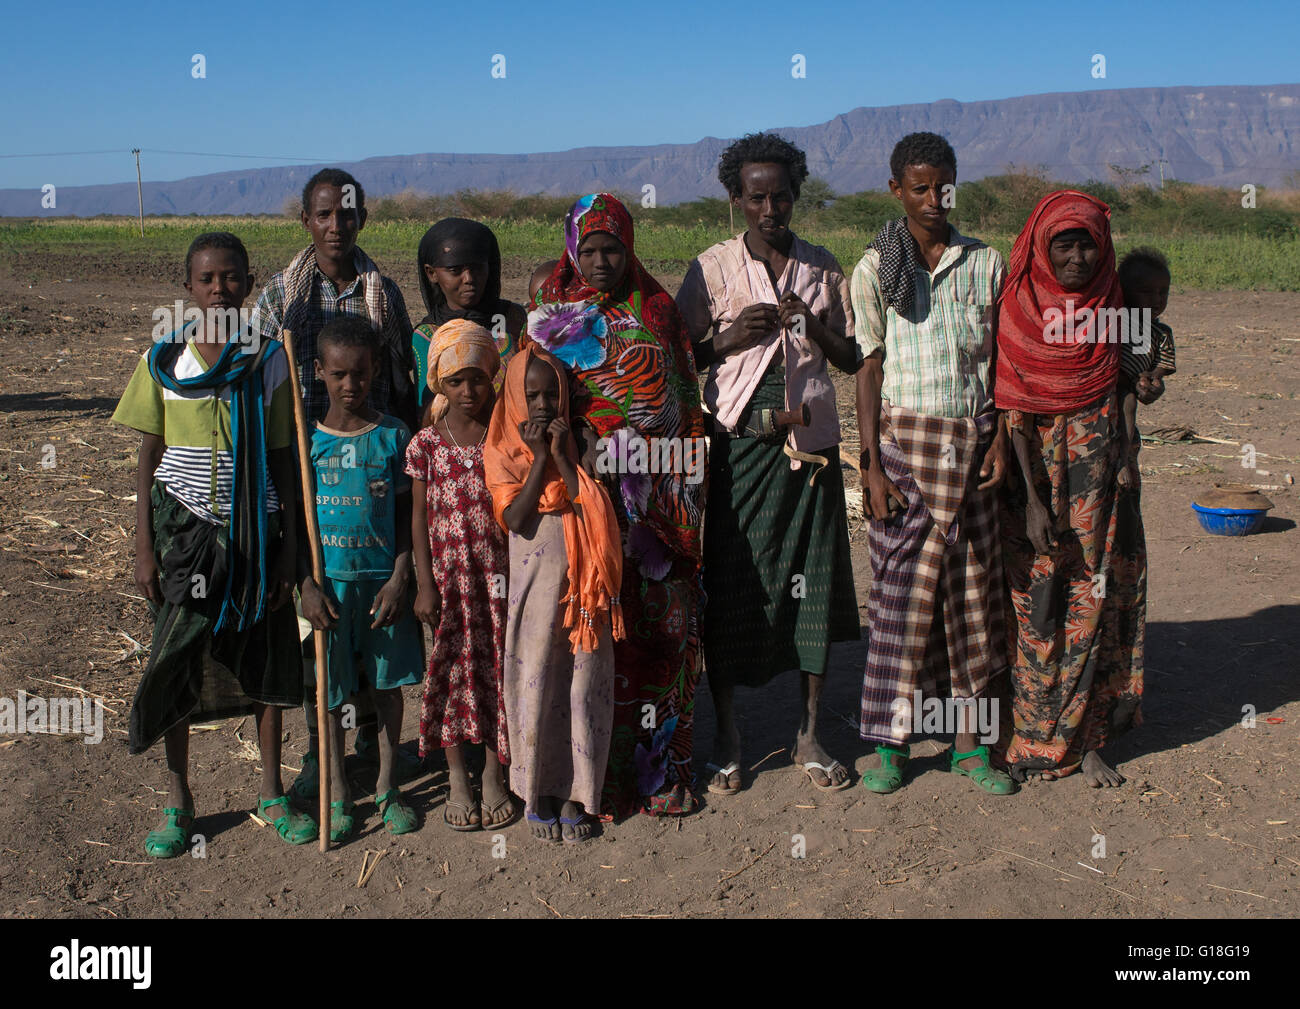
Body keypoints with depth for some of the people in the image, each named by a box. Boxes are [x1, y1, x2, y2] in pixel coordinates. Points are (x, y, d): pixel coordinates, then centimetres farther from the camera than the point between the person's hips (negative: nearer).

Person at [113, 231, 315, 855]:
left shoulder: (270, 360, -1)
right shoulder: (163, 360, 0)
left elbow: (282, 460, 2)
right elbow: (149, 459, 3)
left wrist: (288, 549, -1)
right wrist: (144, 549, -1)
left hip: (256, 533, 0)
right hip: (184, 530, 0)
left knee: (266, 658, 8)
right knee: (177, 665, 4)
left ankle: (272, 793, 24)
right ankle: (177, 803, 20)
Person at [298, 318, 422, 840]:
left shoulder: (393, 435, -1)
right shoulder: (306, 439, -2)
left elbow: (405, 513, 3)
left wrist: (399, 579, -6)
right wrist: (306, 585, -8)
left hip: (383, 580, 1)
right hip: (328, 581, -1)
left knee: (388, 684, 10)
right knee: (330, 689, 7)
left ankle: (386, 785, 26)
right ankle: (338, 791, 24)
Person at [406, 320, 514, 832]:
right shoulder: (425, 443, -2)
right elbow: (419, 518, 1)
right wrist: (424, 584, -2)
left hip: (498, 572, 0)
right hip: (448, 575, 0)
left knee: (497, 668, 6)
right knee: (452, 670, 7)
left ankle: (494, 776, 22)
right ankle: (458, 780, 22)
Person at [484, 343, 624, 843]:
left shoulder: (579, 445, 5)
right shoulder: (501, 453, 0)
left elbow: (594, 509, -8)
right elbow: (515, 518, -13)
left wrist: (562, 456, -11)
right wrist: (539, 459, -12)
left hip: (584, 585, 2)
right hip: (534, 582, -1)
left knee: (584, 684, 4)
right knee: (535, 681, 5)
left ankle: (576, 793, 17)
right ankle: (536, 790, 21)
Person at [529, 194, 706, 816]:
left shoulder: (657, 309, 11)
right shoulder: (549, 313, 8)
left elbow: (686, 398, 12)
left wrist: (689, 487, 6)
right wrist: (583, 439, -11)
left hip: (659, 493, 2)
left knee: (665, 625, 2)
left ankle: (661, 764, 15)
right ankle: (601, 771, 11)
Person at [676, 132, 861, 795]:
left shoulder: (822, 268, 10)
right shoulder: (712, 268, 3)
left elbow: (852, 360, 12)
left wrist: (813, 325, -6)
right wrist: (729, 340, -12)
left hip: (808, 441, 2)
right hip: (738, 441, -2)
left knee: (814, 582, 3)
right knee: (729, 584, -1)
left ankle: (809, 735, 18)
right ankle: (727, 738, 14)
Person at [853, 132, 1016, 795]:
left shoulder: (985, 263, 9)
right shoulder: (876, 267, 2)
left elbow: (1001, 361, 11)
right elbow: (869, 369, -1)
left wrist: (1002, 438, -1)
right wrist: (871, 466, -7)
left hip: (972, 443, 3)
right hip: (905, 438, -3)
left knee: (971, 591, 6)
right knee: (903, 591, -3)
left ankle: (968, 741, 16)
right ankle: (887, 742, 9)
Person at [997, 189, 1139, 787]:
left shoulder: (1110, 308, 5)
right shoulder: (1018, 310, -6)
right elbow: (1014, 410, -10)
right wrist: (1032, 500, -14)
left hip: (1094, 468, 3)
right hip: (1033, 468, -3)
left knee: (1088, 598, 4)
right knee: (1036, 602, 2)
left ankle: (1085, 741, 14)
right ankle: (1033, 738, 15)